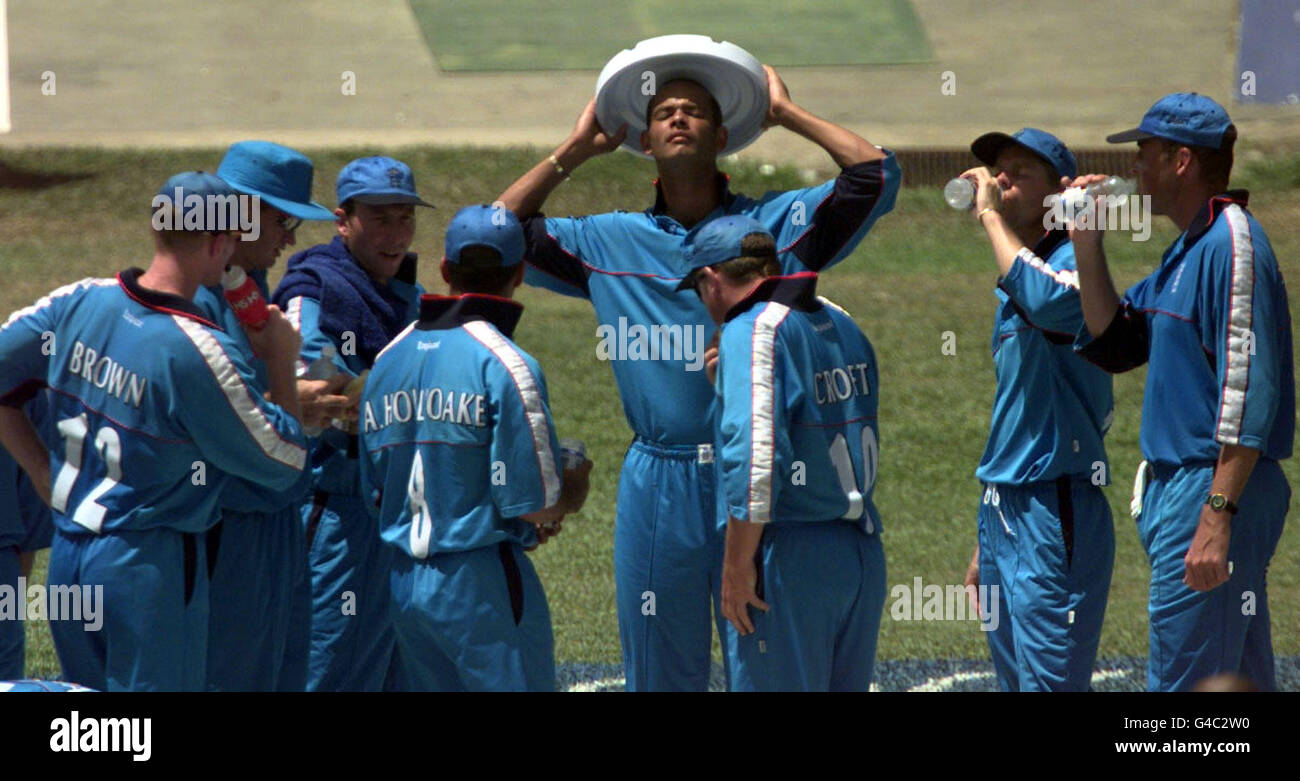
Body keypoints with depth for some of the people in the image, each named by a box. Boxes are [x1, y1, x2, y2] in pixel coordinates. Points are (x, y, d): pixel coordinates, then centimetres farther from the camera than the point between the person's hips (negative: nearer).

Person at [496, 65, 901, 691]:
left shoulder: (777, 223, 5)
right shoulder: (610, 243, 13)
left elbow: (876, 174, -3)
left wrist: (788, 114, 5)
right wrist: (575, 150, 15)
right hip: (656, 490, 2)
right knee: (661, 673, 6)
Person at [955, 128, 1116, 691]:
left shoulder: (1071, 262, -9)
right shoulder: (1013, 288, 19)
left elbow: (1045, 301, -35)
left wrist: (991, 214, -22)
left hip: (1055, 512, -10)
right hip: (1002, 512, 10)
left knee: (1051, 683, -12)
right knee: (1015, 682, 12)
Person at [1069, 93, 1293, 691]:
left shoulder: (1231, 243, -15)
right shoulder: (1186, 251, 17)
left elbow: (1248, 389, -21)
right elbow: (1113, 344, 20)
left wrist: (1218, 516, -26)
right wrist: (1088, 243, 10)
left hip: (1215, 488, -10)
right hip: (1172, 488, 10)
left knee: (1181, 685, -12)